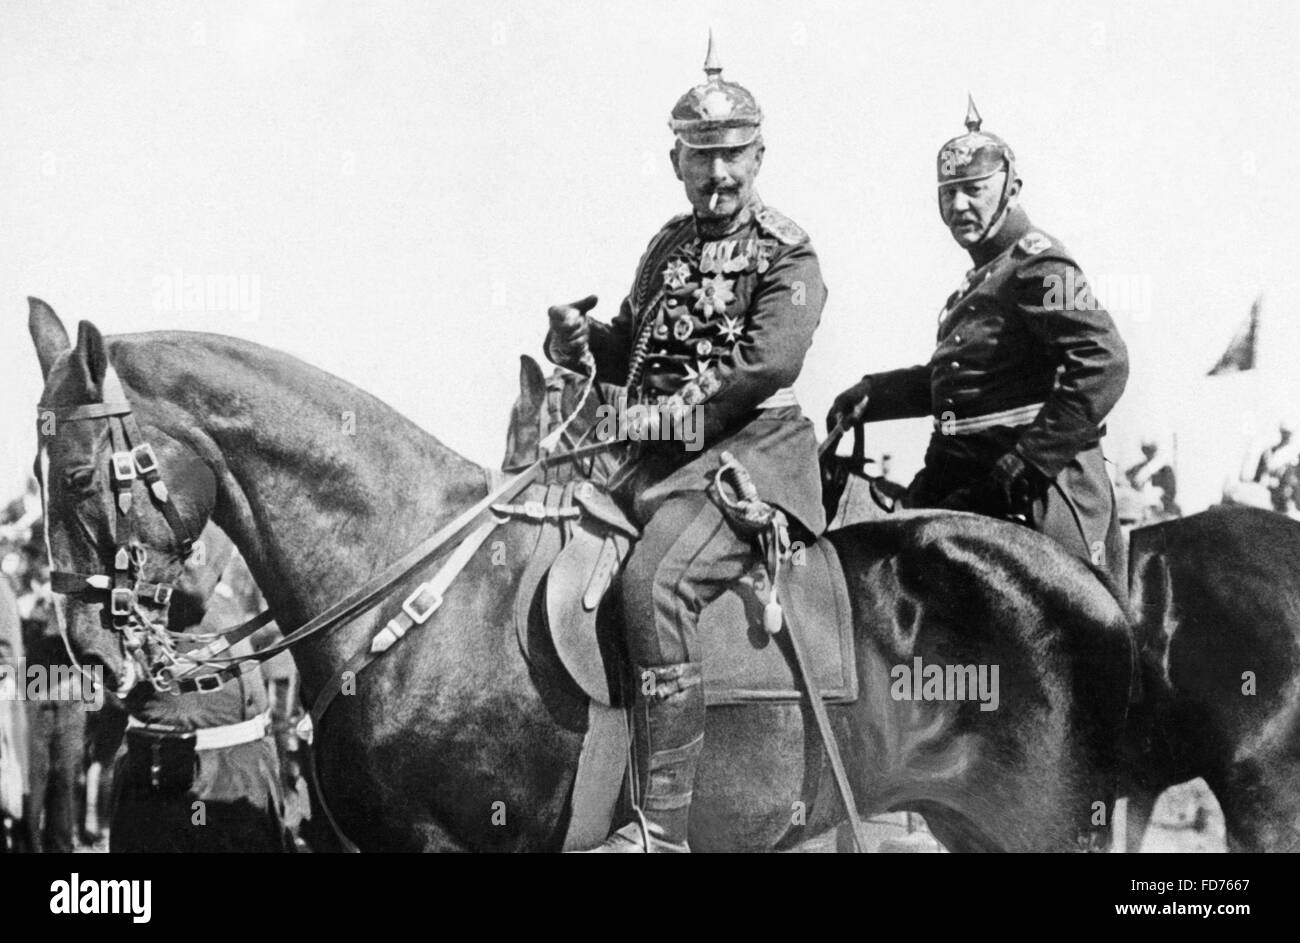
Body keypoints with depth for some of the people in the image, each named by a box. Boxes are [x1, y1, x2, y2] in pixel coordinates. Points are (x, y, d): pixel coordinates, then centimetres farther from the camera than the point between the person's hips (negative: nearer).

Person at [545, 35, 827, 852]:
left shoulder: (787, 252, -2)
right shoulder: (668, 247, 20)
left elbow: (771, 359, -17)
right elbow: (634, 350, 27)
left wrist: (671, 410, -20)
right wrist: (584, 340, 4)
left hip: (747, 449, -8)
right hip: (656, 453, 8)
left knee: (653, 580, -32)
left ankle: (662, 823, -30)